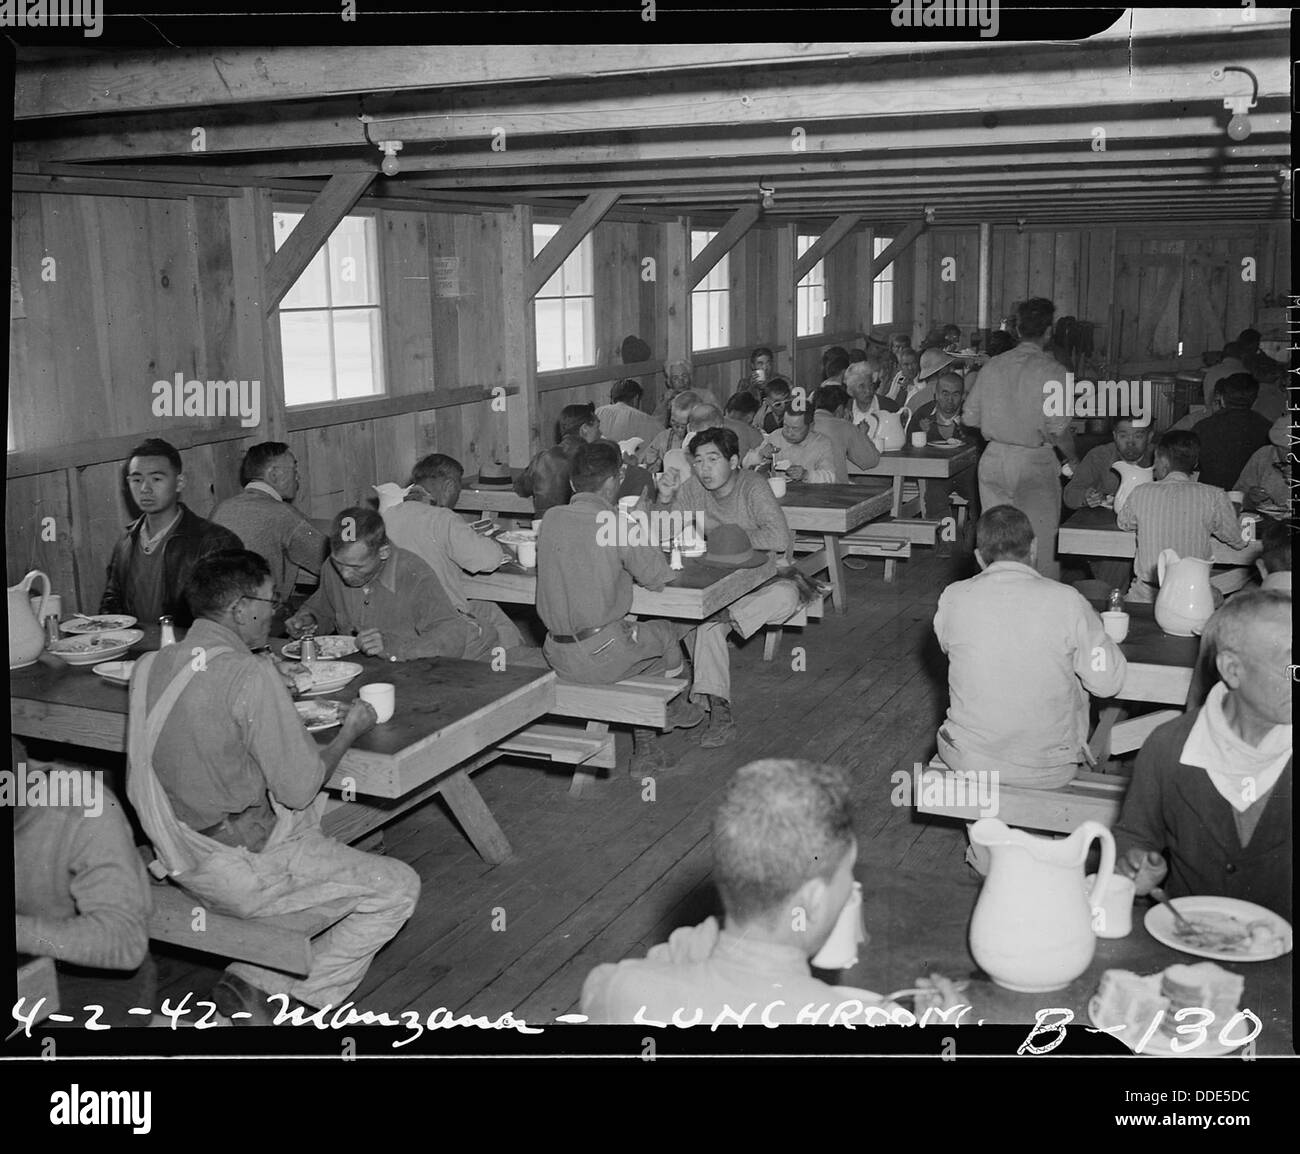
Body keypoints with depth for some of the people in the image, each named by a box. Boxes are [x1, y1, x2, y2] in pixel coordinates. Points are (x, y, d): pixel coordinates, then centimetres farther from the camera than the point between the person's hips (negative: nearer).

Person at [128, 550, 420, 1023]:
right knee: (399, 887, 3)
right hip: (243, 869, -8)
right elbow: (299, 787, -19)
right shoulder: (249, 675, -23)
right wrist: (348, 732, -2)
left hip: (180, 857, 8)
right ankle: (278, 989, 3)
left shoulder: (152, 665, 1)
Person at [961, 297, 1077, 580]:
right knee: (1040, 544, 3)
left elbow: (969, 418, 6)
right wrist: (1073, 459, 3)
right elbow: (1059, 429, -14)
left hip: (994, 459, 5)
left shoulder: (992, 366, 3)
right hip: (1034, 464, -5)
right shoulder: (1049, 370, -11)